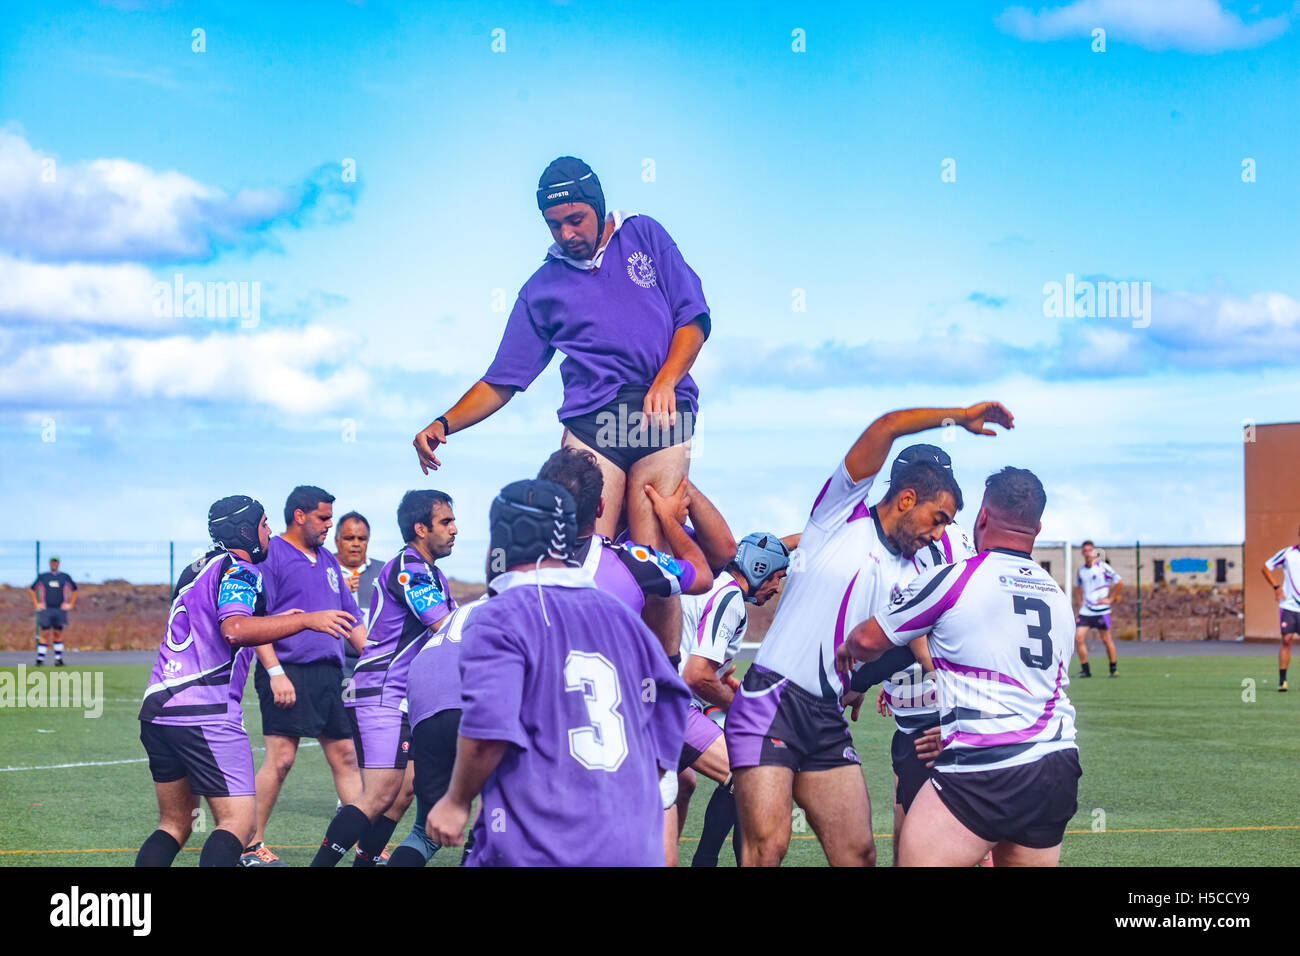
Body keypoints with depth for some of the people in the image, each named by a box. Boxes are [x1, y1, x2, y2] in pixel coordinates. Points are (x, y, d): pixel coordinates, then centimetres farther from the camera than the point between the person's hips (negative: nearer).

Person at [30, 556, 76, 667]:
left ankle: (58, 659, 6)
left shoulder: (65, 577, 8)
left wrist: (70, 604, 9)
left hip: (60, 610, 1)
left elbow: (75, 590, 18)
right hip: (46, 609, -1)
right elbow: (32, 589, 16)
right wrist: (37, 604, 7)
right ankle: (40, 659, -5)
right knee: (45, 634, -6)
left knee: (58, 634, 2)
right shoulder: (42, 576, 7)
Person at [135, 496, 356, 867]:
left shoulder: (198, 568, 22)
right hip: (205, 713, -9)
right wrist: (306, 620, -25)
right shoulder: (240, 569, -5)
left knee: (174, 824, 15)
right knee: (239, 819, -8)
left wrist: (275, 620, 35)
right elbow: (234, 629, -25)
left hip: (157, 708, 9)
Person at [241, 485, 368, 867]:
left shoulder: (328, 562, 20)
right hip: (289, 671, -8)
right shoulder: (271, 556, -4)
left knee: (345, 757, 7)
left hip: (329, 671, 8)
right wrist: (275, 672, -19)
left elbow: (352, 620, 25)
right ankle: (251, 845, 1)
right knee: (280, 757, -9)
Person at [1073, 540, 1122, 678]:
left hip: (1101, 610, -4)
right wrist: (1080, 603, 14)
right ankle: (1085, 670, 1)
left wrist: (1110, 599, -3)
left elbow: (1119, 581, -1)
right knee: (1078, 638, -7)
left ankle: (1113, 670, 16)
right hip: (1085, 610, 4)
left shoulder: (1103, 567, -5)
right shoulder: (1080, 570, 11)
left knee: (1106, 640, 2)